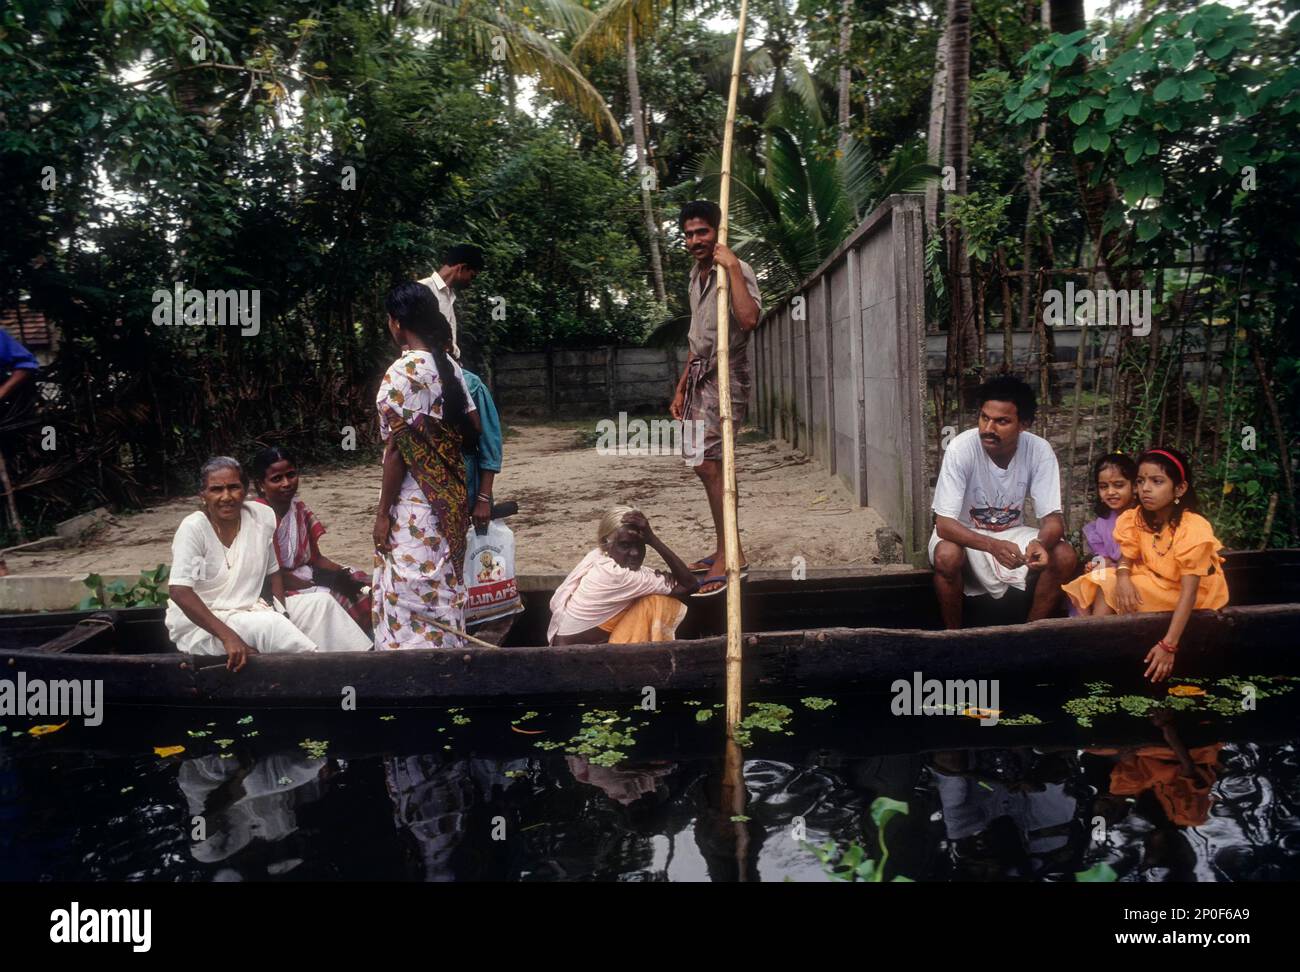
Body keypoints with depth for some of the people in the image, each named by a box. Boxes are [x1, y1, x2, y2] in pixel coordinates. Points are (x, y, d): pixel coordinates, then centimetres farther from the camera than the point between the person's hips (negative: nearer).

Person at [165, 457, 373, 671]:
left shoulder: (262, 517, -3)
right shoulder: (193, 528, -17)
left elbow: (274, 571, 9)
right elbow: (179, 591, -25)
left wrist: (281, 613, -9)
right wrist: (227, 636, -34)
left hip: (248, 610, 6)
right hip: (200, 626, -6)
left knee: (321, 603, -3)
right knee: (268, 624, -31)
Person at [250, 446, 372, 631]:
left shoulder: (298, 507, 6)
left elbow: (315, 558, 9)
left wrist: (342, 575, -11)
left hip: (304, 575, 8)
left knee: (365, 586, -5)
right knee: (332, 599, -27)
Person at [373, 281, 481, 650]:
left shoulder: (400, 373, -15)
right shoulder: (450, 367, 5)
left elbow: (397, 451, -16)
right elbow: (474, 428, 9)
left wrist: (383, 513, -10)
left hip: (413, 505, -7)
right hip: (450, 500, 7)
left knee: (410, 594, 1)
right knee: (443, 590, 16)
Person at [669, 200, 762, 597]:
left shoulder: (737, 270, -10)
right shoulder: (696, 274, 17)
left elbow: (749, 318, -31)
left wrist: (732, 266, -24)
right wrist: (681, 388, 21)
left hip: (724, 378, -9)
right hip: (699, 377, 9)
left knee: (708, 463, -15)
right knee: (705, 464, 9)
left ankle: (730, 556, -8)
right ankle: (727, 549, 18)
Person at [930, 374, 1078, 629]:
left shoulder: (1040, 450, -18)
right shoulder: (960, 449, -27)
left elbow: (1053, 518, -17)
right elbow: (944, 523, -29)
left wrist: (1041, 543, -42)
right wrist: (992, 545, -47)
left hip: (1011, 533, 3)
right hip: (963, 534, -3)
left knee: (1066, 557, -21)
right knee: (947, 556, -35)